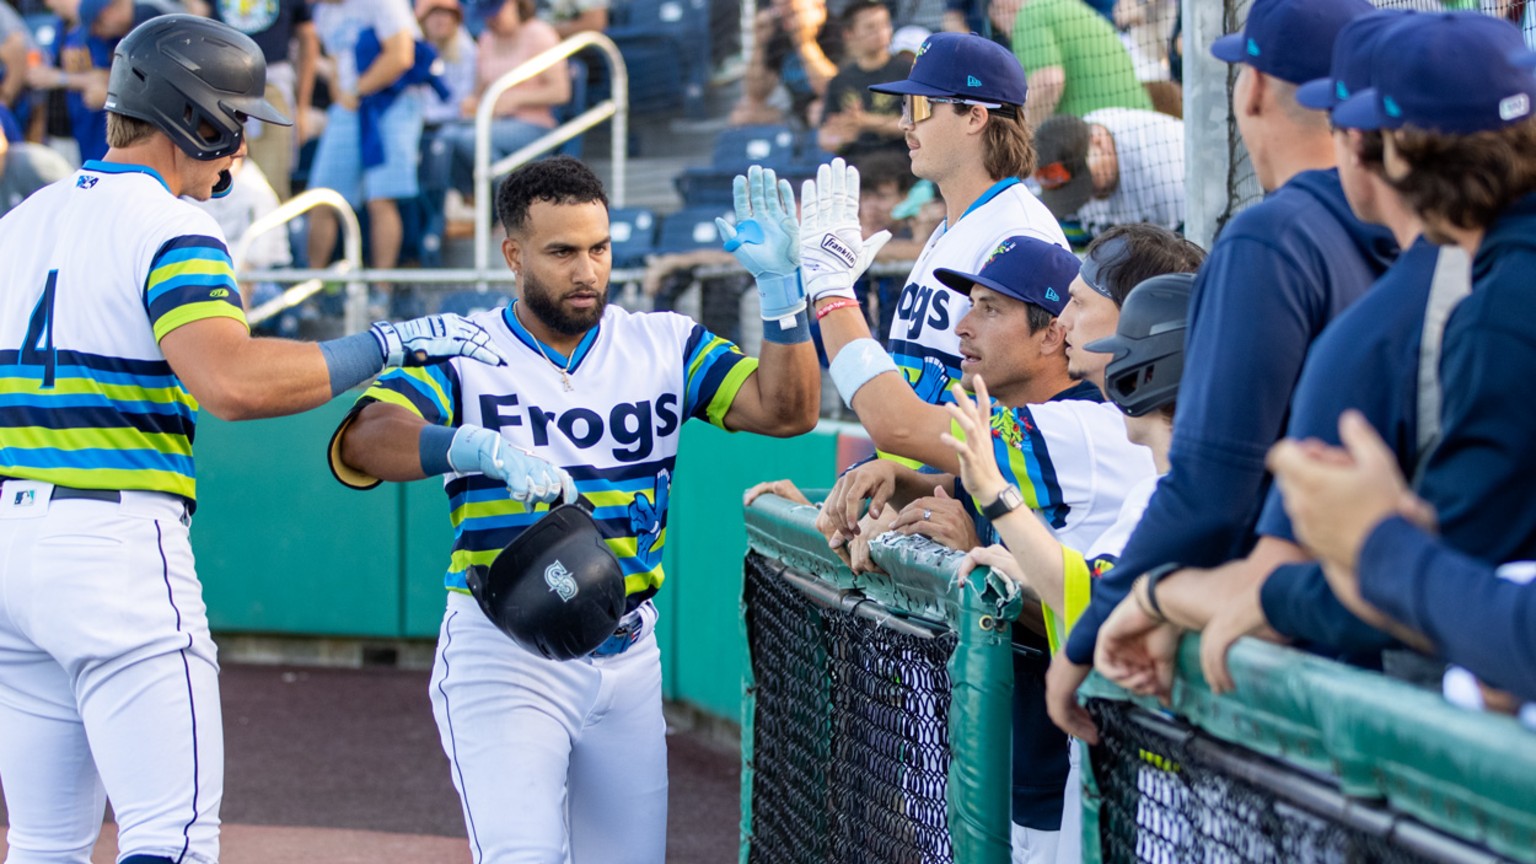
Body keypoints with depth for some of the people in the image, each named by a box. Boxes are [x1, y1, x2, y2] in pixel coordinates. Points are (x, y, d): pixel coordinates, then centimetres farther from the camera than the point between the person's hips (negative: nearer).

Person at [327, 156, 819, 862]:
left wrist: (778, 282, -16)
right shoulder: (463, 354, -2)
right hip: (504, 653, -4)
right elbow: (364, 441, -20)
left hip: (627, 659, 4)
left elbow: (787, 410, -3)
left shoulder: (665, 346, 8)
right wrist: (481, 447, -38)